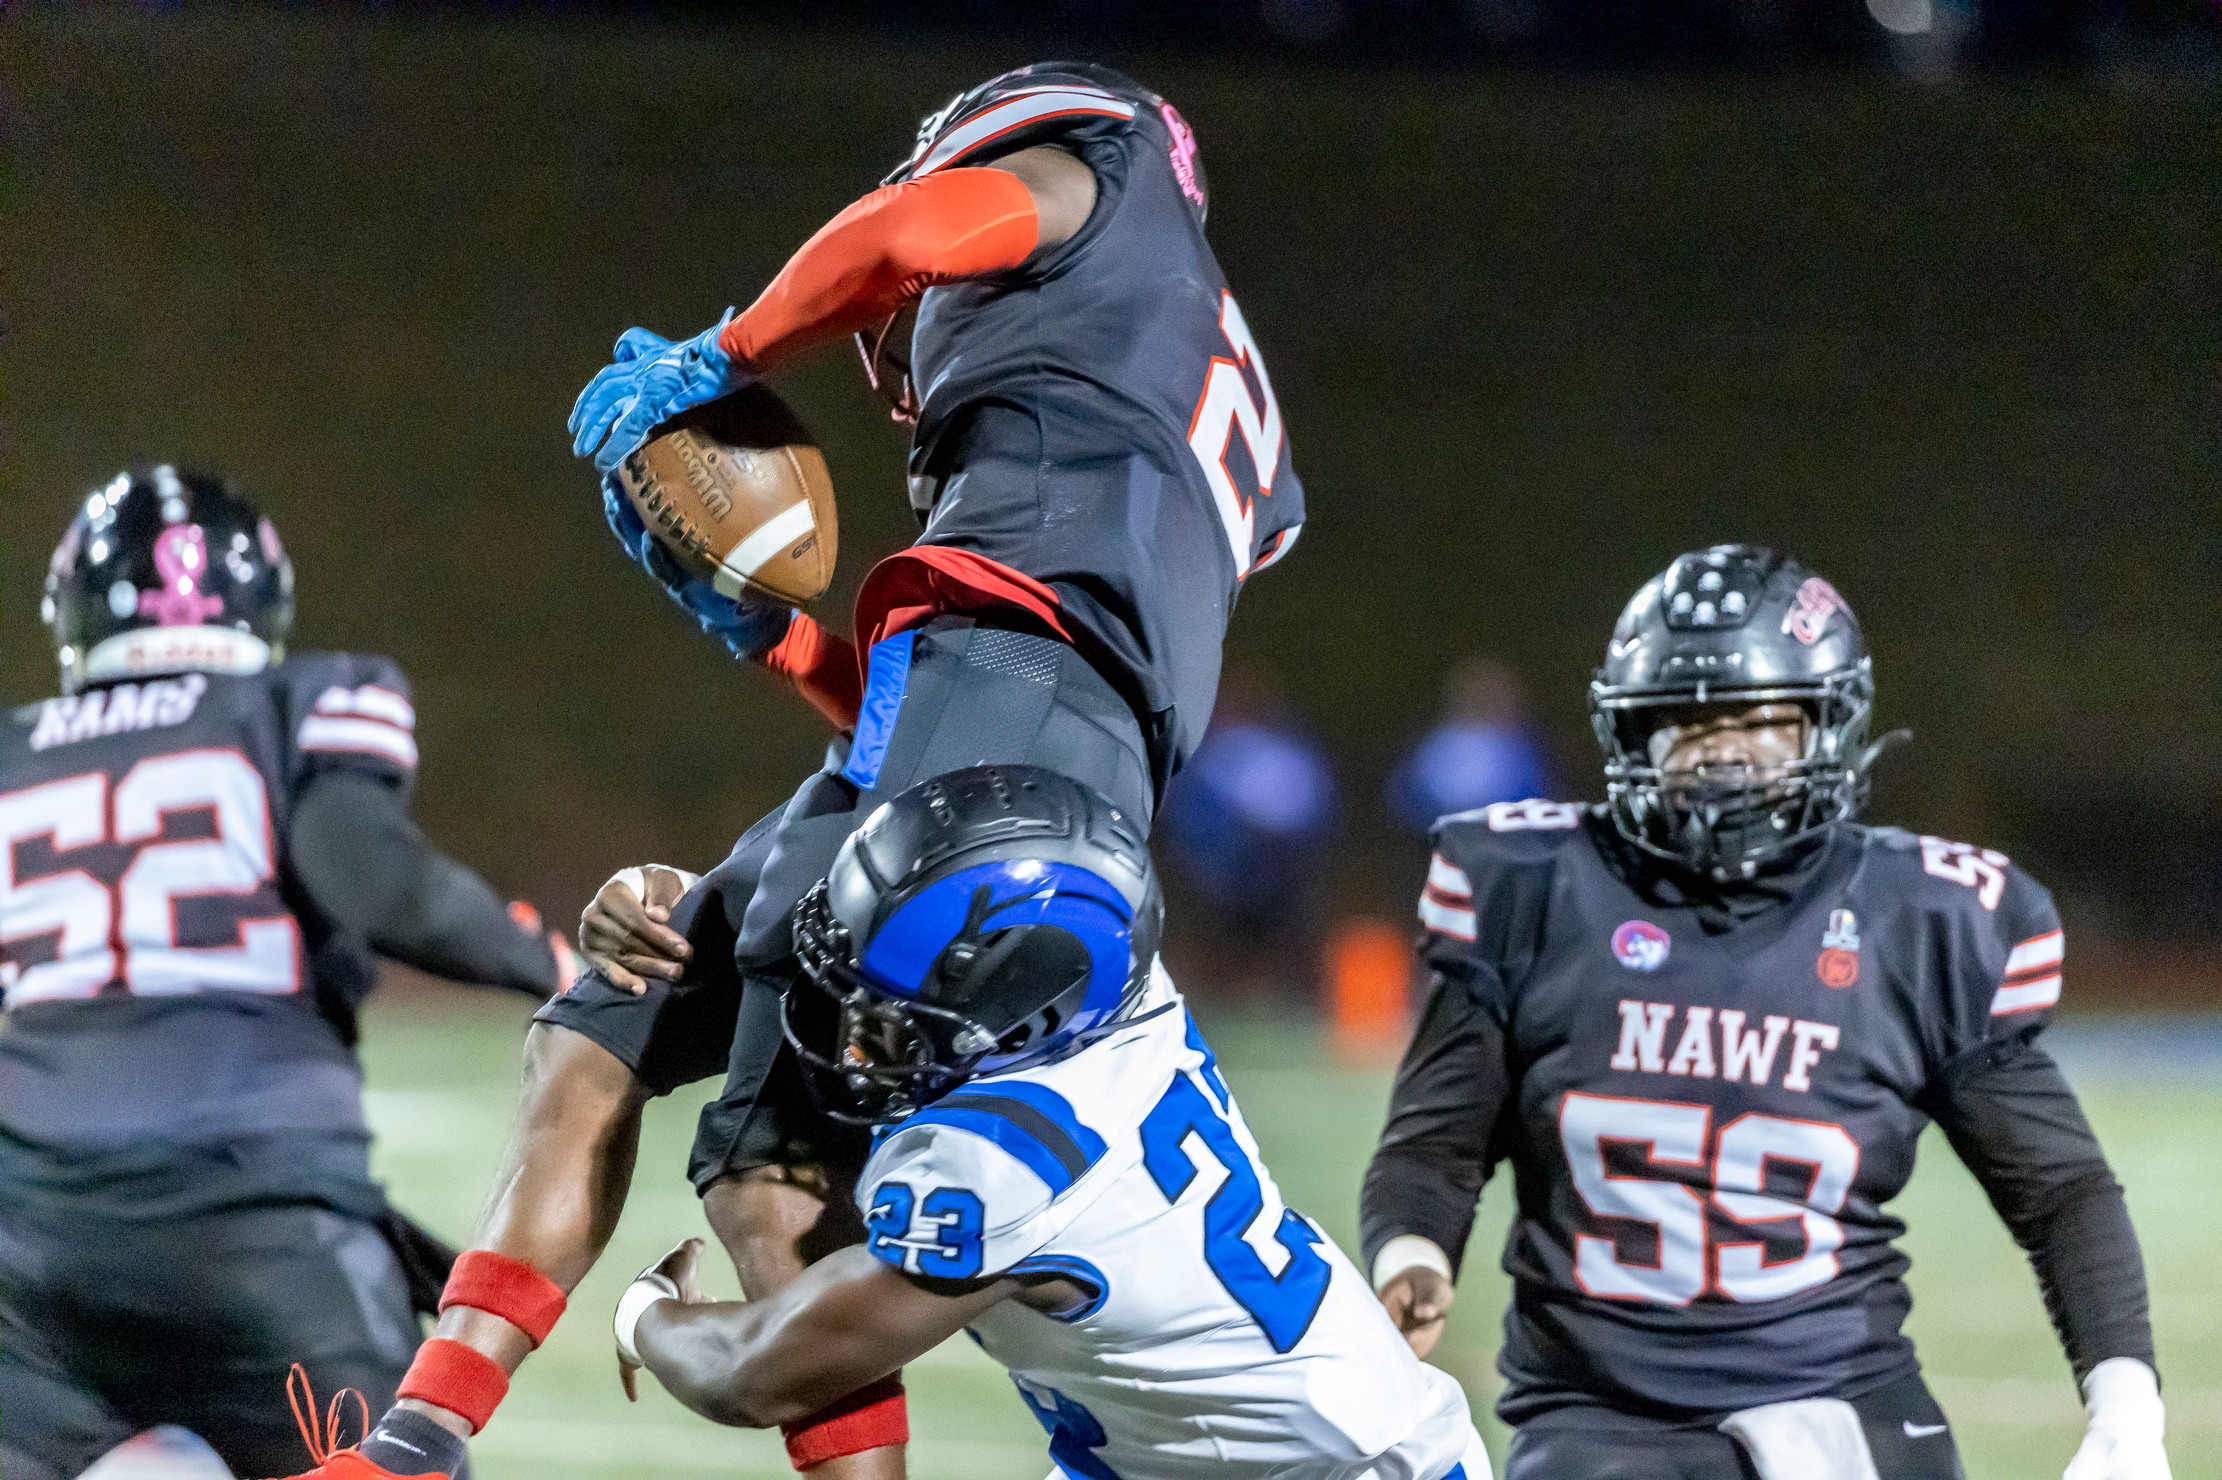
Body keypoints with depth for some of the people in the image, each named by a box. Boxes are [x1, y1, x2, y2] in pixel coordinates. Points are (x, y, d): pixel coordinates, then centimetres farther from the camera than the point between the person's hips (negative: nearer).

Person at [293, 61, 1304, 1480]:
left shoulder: (1099, 165, 20)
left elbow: (911, 229, -4)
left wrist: (717, 360, 10)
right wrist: (752, 622, 29)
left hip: (1001, 660, -10)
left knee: (776, 1169, -17)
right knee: (598, 1042, 15)